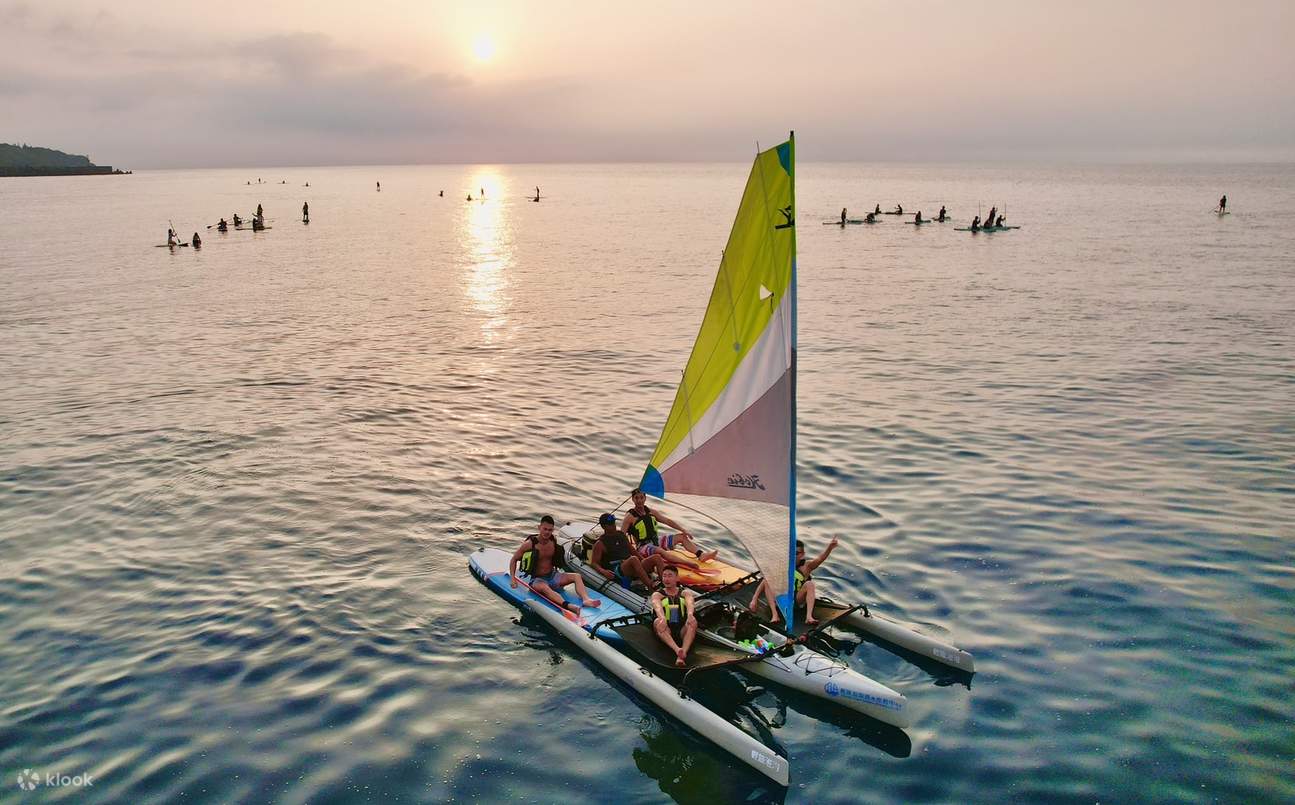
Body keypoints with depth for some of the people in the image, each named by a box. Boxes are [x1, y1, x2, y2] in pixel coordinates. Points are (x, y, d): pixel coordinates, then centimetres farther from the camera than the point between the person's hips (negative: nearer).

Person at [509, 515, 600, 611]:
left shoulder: (554, 542, 2)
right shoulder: (530, 544, -12)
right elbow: (514, 559, -4)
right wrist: (512, 578, -13)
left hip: (553, 576, 6)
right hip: (537, 579, -6)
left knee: (577, 576, -15)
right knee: (544, 587, -40)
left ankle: (586, 599, -41)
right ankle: (569, 606, -62)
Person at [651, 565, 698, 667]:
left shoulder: (686, 593, 13)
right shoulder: (657, 595, 11)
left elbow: (690, 603, -11)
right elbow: (657, 607, -13)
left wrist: (690, 614, -36)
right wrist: (662, 617, -38)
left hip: (683, 630, 0)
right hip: (666, 631, 0)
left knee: (693, 621, -30)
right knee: (657, 622, -31)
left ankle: (682, 655, -51)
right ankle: (677, 650, -53)